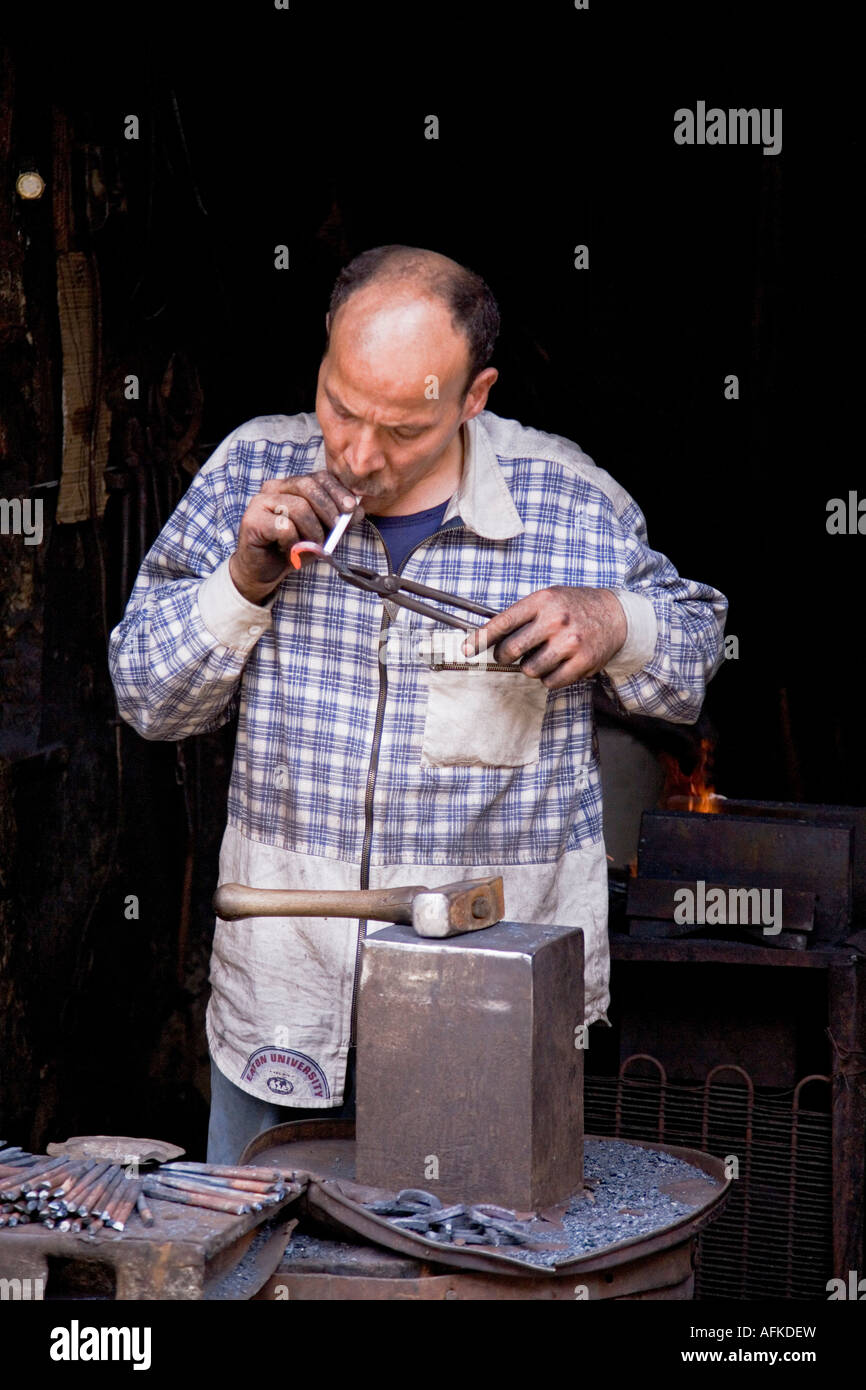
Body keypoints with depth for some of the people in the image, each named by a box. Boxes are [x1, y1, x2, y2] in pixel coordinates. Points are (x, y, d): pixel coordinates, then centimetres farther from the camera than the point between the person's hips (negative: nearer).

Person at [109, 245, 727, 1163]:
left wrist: (612, 625, -13)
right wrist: (243, 582, -15)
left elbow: (696, 649, 9)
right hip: (283, 987, 2)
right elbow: (147, 699, 2)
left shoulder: (569, 500, -6)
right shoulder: (251, 470, -2)